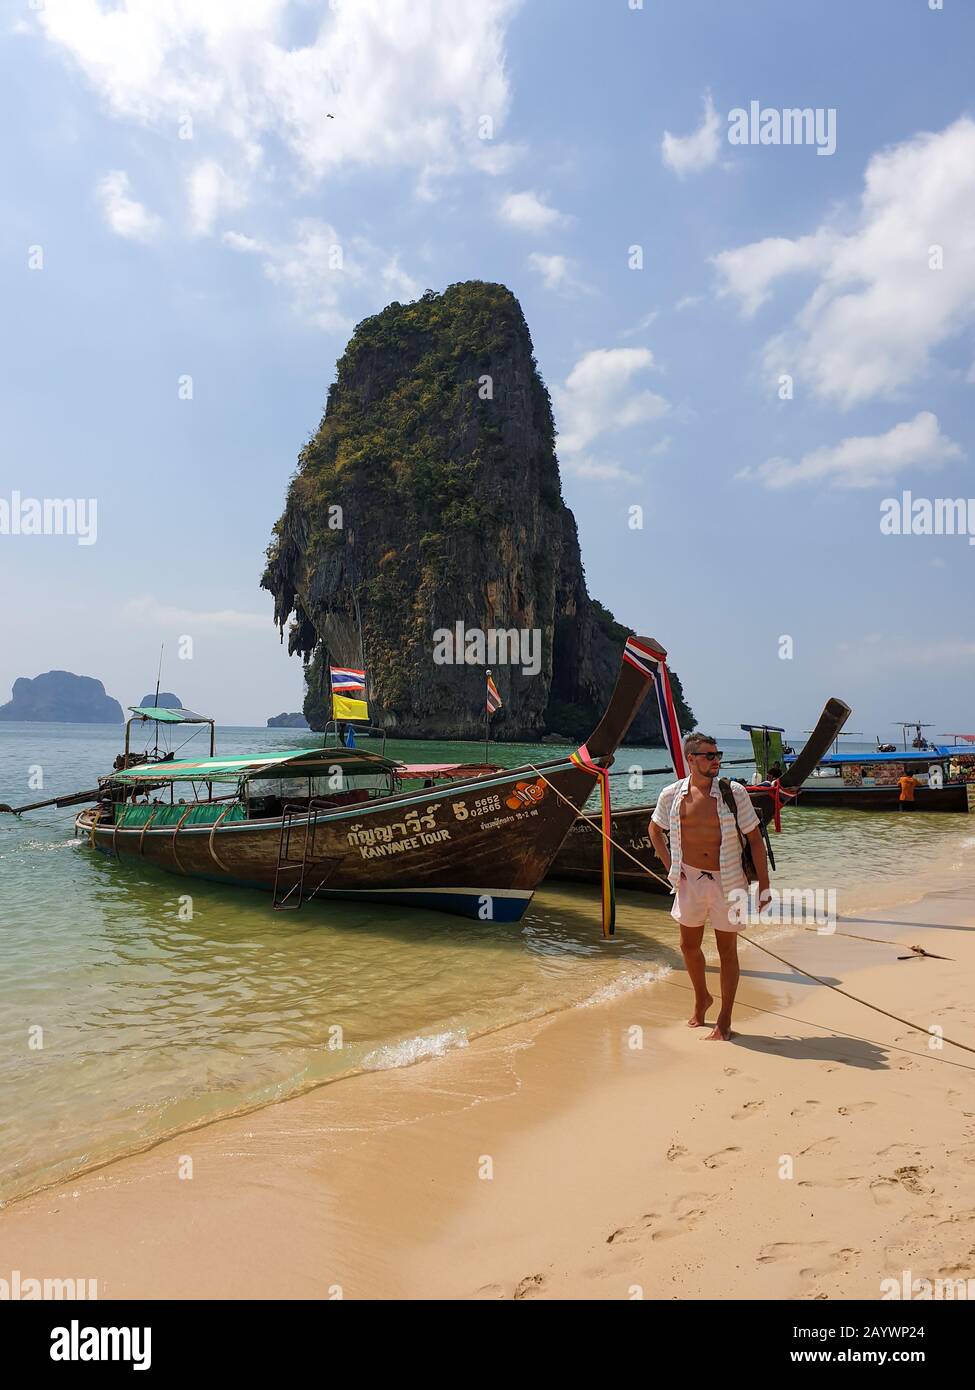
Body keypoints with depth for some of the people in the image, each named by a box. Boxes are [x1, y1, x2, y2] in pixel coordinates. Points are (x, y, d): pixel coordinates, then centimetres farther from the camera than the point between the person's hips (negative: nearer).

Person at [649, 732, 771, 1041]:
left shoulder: (734, 792, -12)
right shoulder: (672, 795, -5)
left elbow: (755, 839, -7)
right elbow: (655, 830, 13)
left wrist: (763, 886, -9)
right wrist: (669, 866, 4)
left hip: (727, 882, -2)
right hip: (690, 879, 3)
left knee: (727, 950, 8)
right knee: (689, 946, 14)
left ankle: (724, 1021, 23)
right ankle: (702, 999, 42)